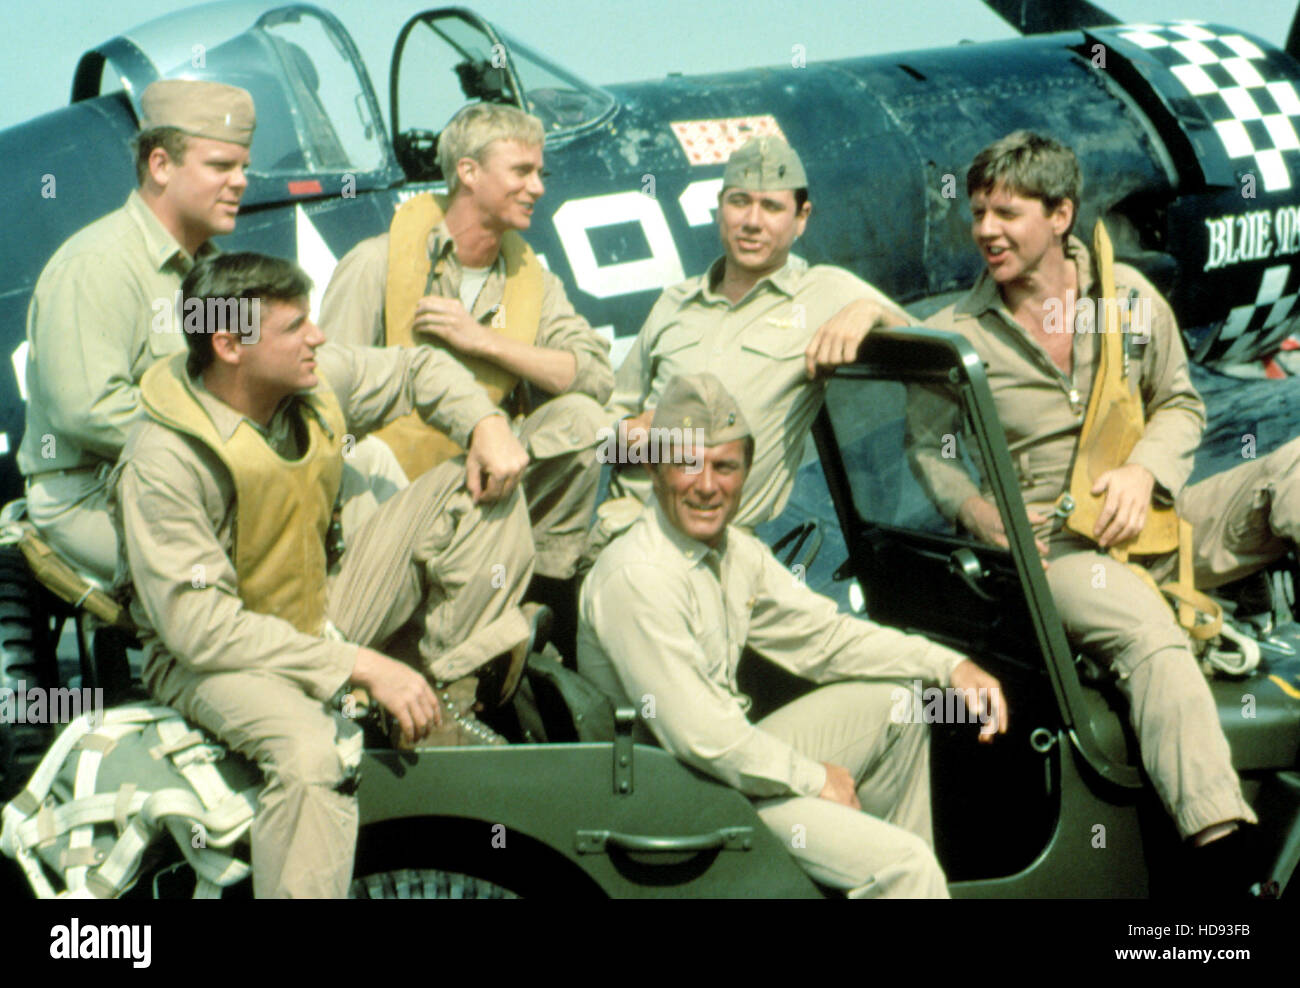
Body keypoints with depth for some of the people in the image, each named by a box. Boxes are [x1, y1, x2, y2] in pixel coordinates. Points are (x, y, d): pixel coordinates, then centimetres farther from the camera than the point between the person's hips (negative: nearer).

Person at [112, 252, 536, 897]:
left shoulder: (318, 379, -8)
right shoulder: (162, 464, -27)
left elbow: (418, 371, 12)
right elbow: (200, 626, -29)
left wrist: (487, 424, -10)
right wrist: (360, 665, -31)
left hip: (322, 613, 7)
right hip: (206, 656, -7)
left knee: (481, 485, -2)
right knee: (308, 752, -41)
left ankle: (447, 704, -4)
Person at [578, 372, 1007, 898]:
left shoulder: (735, 550, 4)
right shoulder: (635, 577, -25)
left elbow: (825, 635, 13)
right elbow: (700, 738, -26)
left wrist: (949, 666, 2)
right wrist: (814, 778, -13)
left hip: (734, 753, 10)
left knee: (897, 706, 14)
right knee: (906, 864, -18)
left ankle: (900, 880, 21)